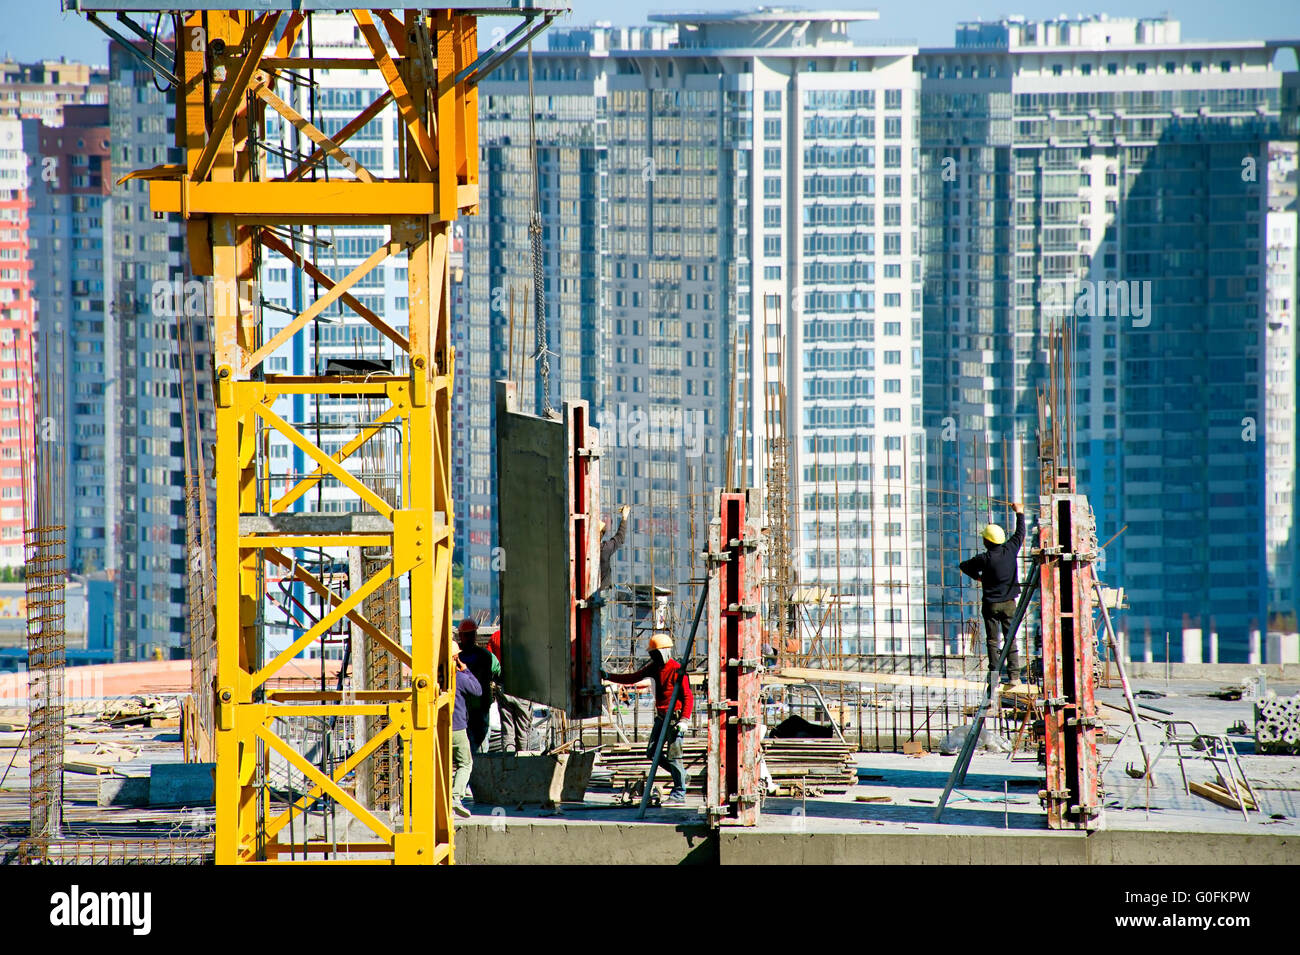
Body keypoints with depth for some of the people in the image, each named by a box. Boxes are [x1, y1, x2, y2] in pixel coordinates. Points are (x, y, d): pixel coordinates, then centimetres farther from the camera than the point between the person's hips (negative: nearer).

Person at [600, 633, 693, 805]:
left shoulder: (677, 670, -15)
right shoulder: (654, 667, 9)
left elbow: (688, 696, -16)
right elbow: (633, 678, 17)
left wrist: (684, 719, -24)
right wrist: (608, 676, 10)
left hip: (674, 717, -9)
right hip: (661, 717, 9)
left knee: (673, 756, -8)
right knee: (652, 752, 8)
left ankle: (679, 795, -2)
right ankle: (680, 774, 24)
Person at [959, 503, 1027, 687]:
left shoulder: (984, 559, -12)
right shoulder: (1010, 550, -5)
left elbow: (964, 566, 3)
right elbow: (1020, 533, 12)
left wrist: (977, 576, 22)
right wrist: (1020, 514, 26)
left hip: (991, 604, -3)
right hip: (1009, 603, 3)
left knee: (993, 640, 3)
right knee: (1011, 638, 5)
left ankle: (994, 673, -2)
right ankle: (1014, 675, -1)